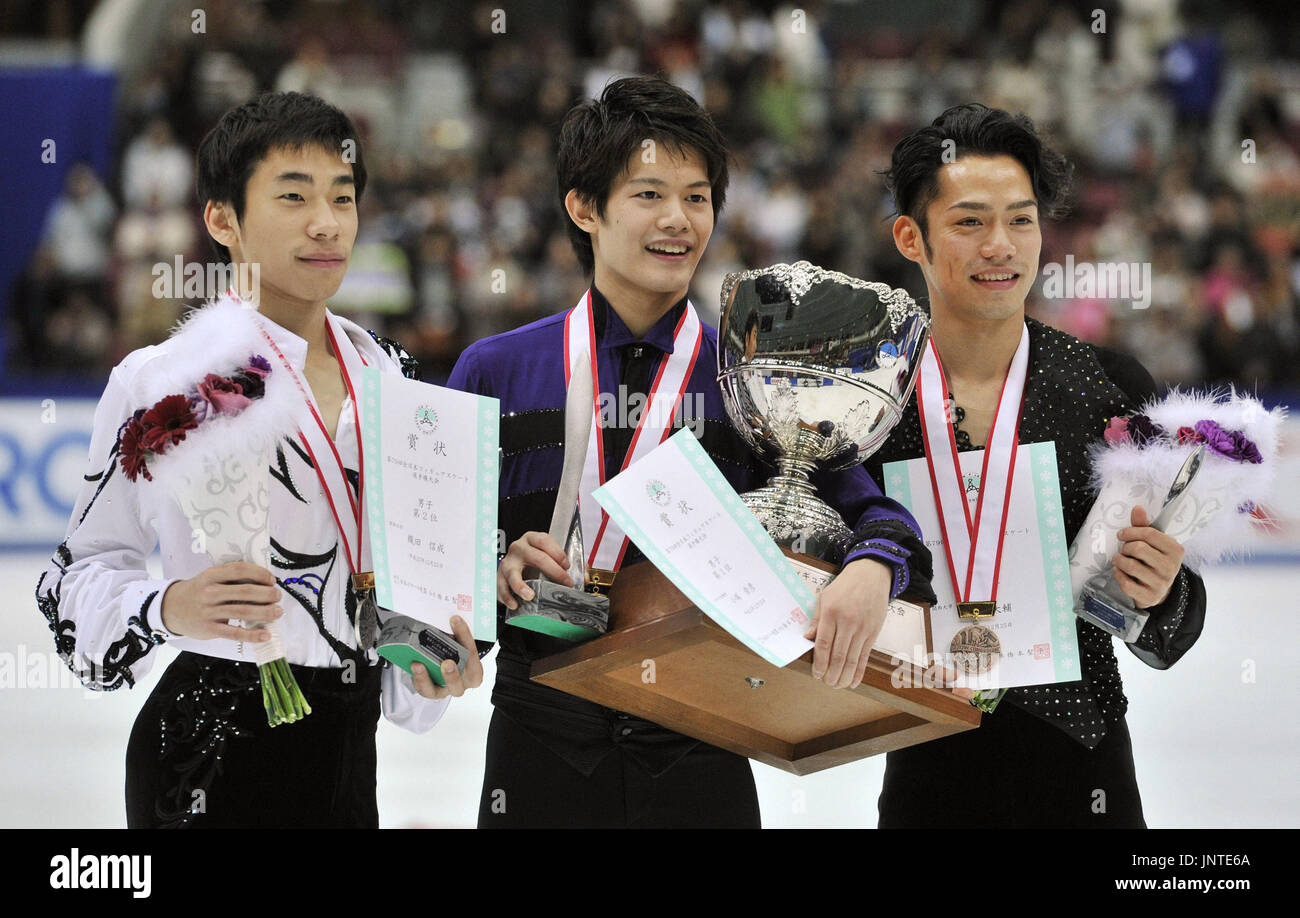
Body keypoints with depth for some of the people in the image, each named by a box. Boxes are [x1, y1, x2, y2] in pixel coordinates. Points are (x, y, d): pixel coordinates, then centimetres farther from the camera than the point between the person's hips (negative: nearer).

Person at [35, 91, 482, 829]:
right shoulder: (163, 383, -10)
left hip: (348, 738, 5)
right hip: (214, 746, -5)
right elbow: (87, 570, -5)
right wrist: (169, 609, -24)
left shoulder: (387, 373, 7)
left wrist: (430, 668, -1)